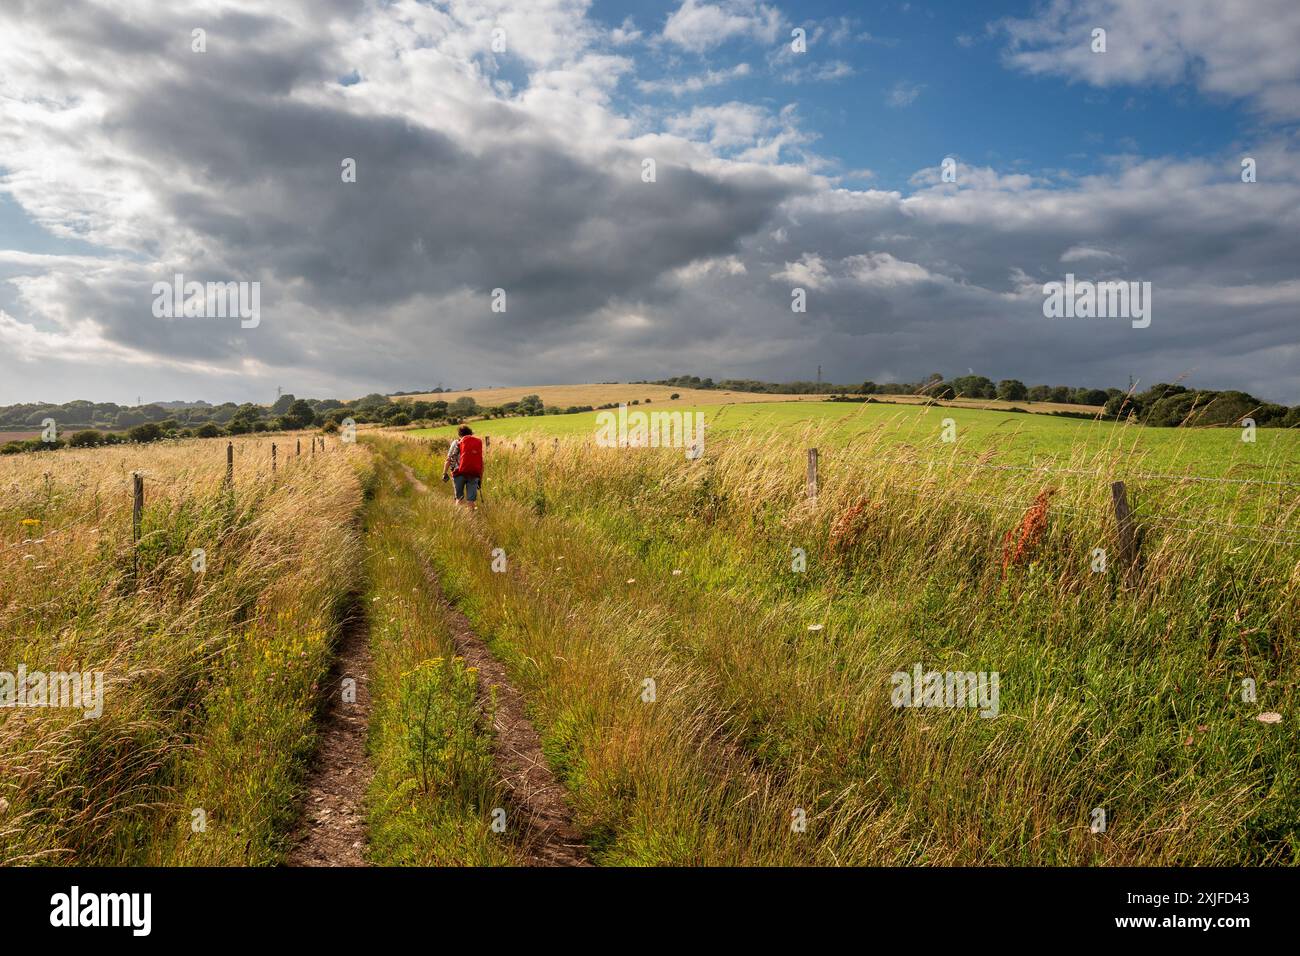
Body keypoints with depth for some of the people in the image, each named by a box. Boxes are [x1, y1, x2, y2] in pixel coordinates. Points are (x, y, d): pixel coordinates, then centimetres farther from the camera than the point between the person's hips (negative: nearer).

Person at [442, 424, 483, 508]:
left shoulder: (456, 443, 9)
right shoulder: (478, 443, 17)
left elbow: (448, 459, 1)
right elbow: (481, 462, 14)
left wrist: (444, 473, 5)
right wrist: (481, 478, 18)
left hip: (460, 473, -2)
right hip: (474, 474, 2)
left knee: (459, 497, 9)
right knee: (471, 501, 2)